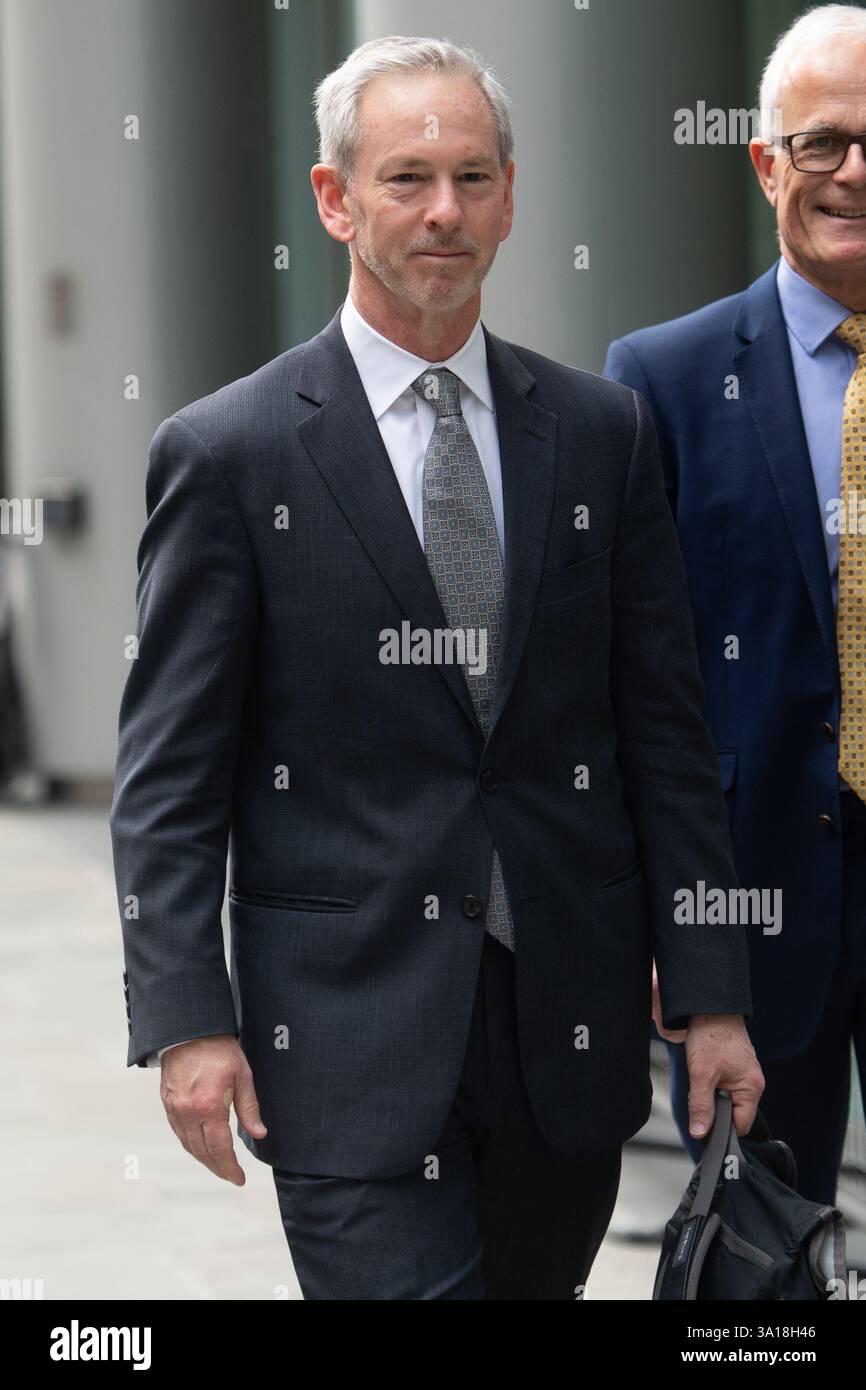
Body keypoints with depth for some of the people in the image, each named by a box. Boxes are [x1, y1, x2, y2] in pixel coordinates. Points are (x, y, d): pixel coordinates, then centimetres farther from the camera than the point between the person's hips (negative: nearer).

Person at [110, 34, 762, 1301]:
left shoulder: (604, 433, 8)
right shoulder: (227, 453, -1)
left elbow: (665, 733, 9)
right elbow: (170, 774, -2)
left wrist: (710, 993, 4)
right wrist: (187, 1020, -10)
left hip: (570, 1020, 4)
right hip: (350, 1026, -3)